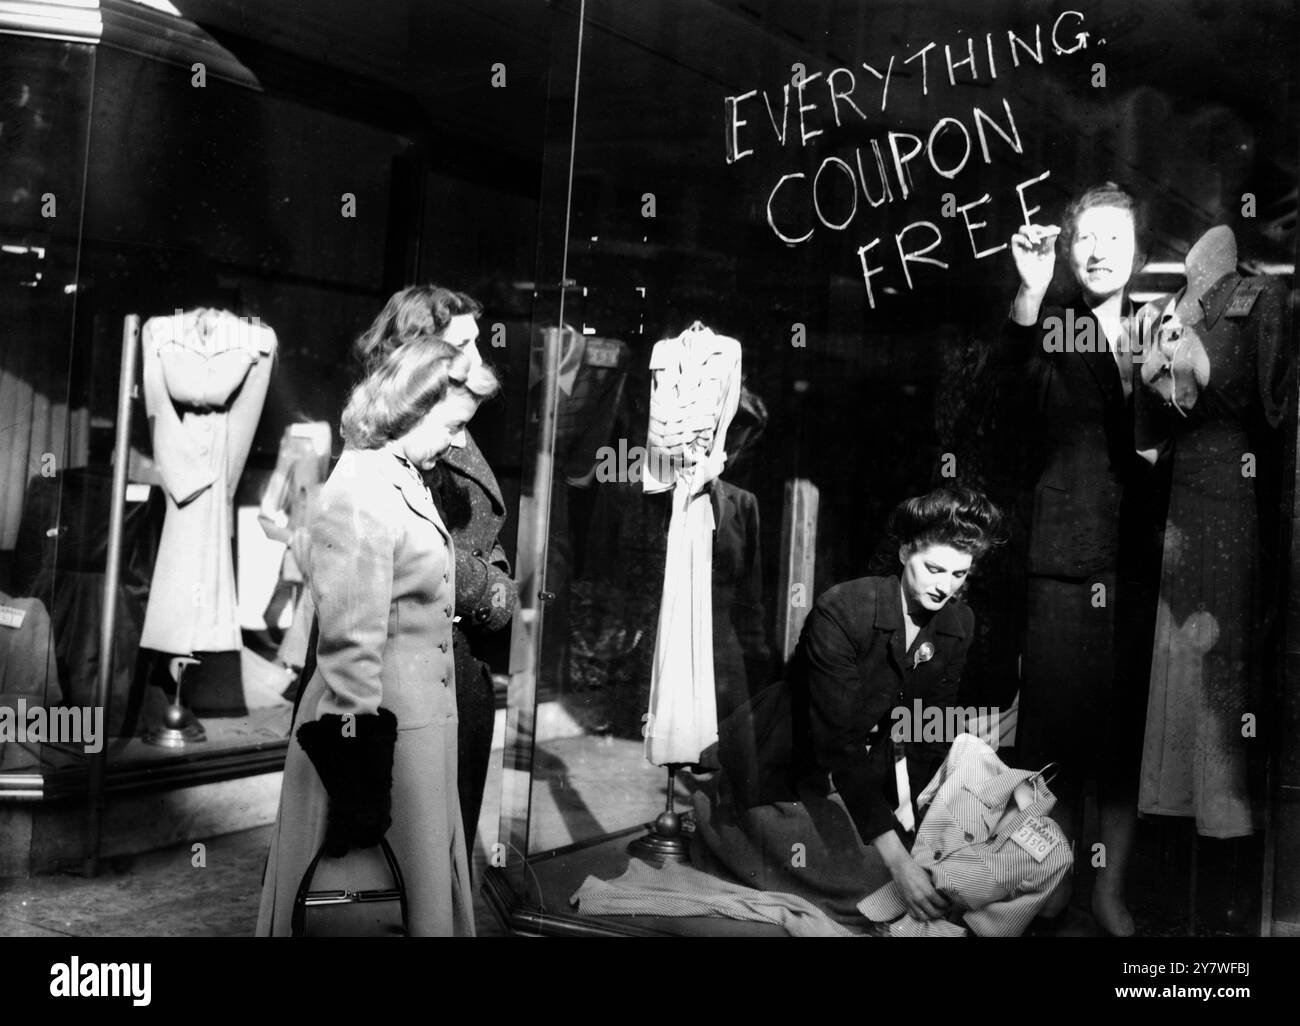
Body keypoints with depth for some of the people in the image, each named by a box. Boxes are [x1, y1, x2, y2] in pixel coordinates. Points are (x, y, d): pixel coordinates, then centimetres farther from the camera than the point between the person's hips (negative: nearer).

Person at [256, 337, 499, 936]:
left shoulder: (405, 482, 10)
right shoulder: (362, 491, -18)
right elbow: (350, 641, -21)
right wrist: (358, 757, -21)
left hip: (420, 723, 9)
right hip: (379, 726, -9)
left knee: (430, 892, 17)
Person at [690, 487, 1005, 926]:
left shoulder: (959, 624, -10)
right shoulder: (840, 612, -31)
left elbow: (931, 730, -4)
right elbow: (839, 745, -35)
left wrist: (912, 811, -17)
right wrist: (897, 859, -39)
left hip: (863, 769, 6)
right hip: (781, 764, -6)